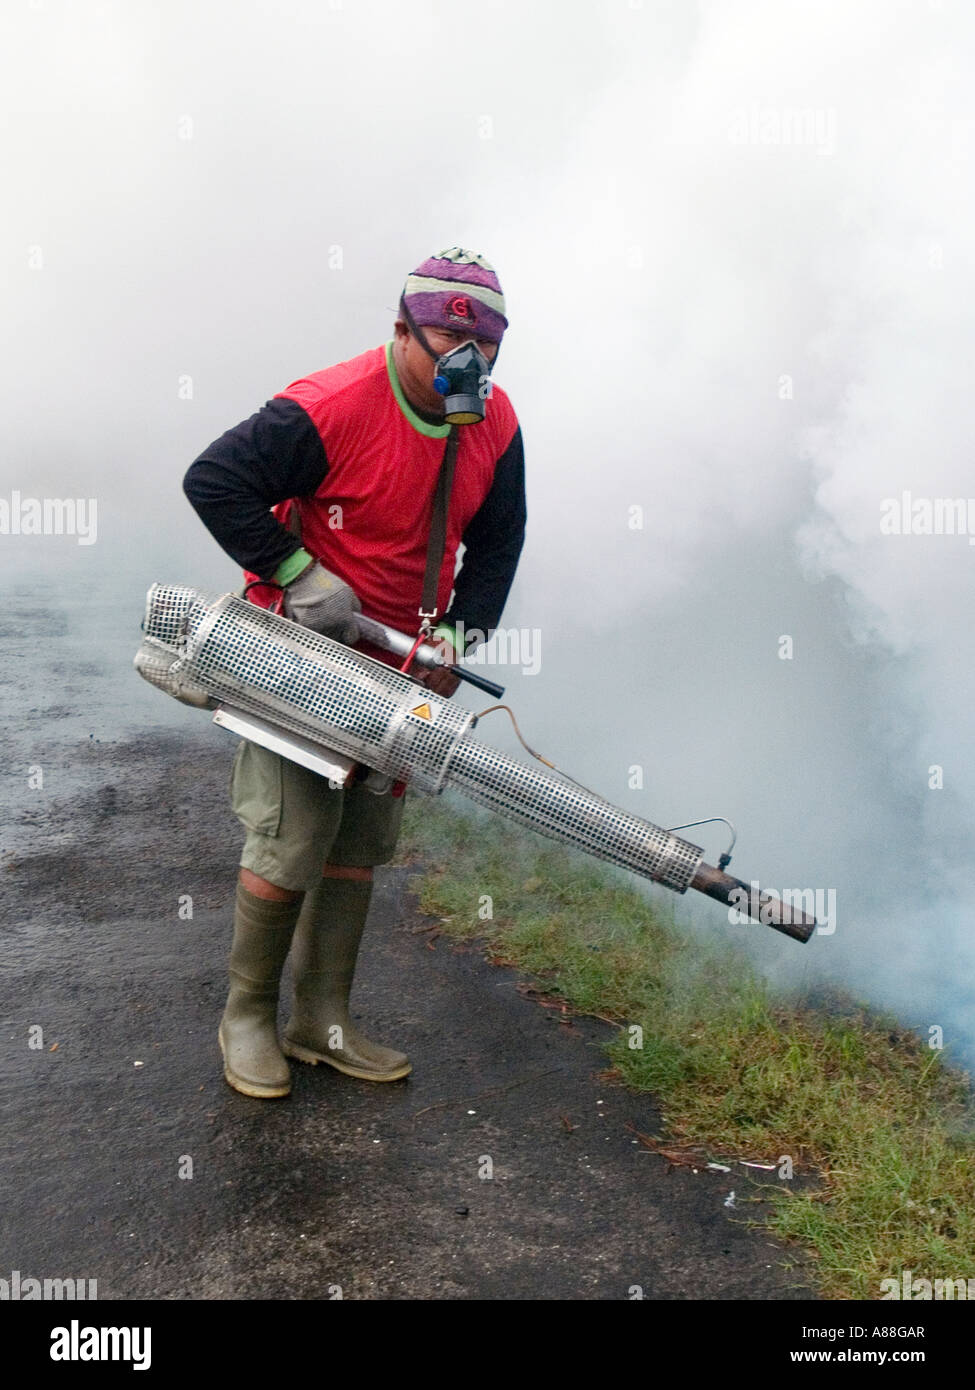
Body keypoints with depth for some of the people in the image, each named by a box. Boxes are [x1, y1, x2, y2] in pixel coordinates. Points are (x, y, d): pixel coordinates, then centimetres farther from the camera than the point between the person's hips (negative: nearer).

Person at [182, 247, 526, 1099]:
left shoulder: (495, 424, -1)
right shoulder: (332, 408, -21)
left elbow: (496, 542, 9)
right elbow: (213, 481, -19)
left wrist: (459, 632, -4)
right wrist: (300, 576, -21)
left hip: (401, 663, 6)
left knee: (360, 844, 10)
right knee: (291, 844, -6)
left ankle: (323, 1021, 23)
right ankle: (248, 1015, 16)